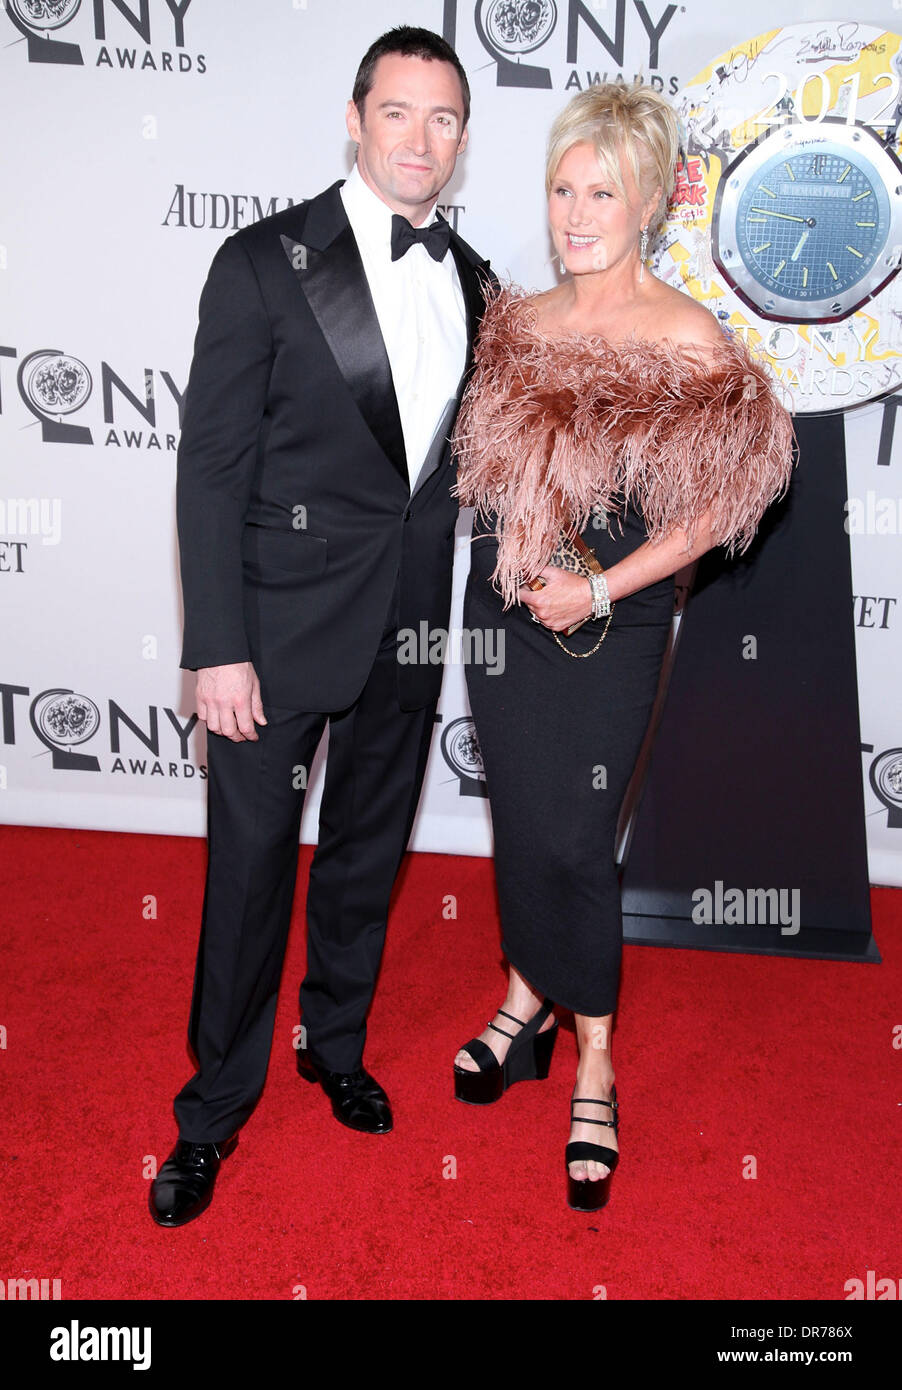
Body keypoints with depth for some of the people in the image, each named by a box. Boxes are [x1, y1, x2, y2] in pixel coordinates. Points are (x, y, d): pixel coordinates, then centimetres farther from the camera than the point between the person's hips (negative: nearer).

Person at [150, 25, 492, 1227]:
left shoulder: (470, 279, 7)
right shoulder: (266, 262, -8)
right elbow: (211, 465, -12)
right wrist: (218, 648, -15)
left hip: (413, 621, 5)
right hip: (288, 617, -4)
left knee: (370, 845, 17)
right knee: (252, 858, 4)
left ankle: (336, 1045, 40)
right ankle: (216, 1105, 24)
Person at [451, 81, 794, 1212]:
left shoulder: (690, 341, -10)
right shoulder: (519, 322, 5)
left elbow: (712, 511, -10)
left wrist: (597, 589, -15)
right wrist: (523, 569, 2)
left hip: (612, 627, -4)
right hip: (502, 607, 5)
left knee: (571, 840, -1)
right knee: (517, 820, 13)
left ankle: (593, 1062, 19)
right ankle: (532, 997, 36)